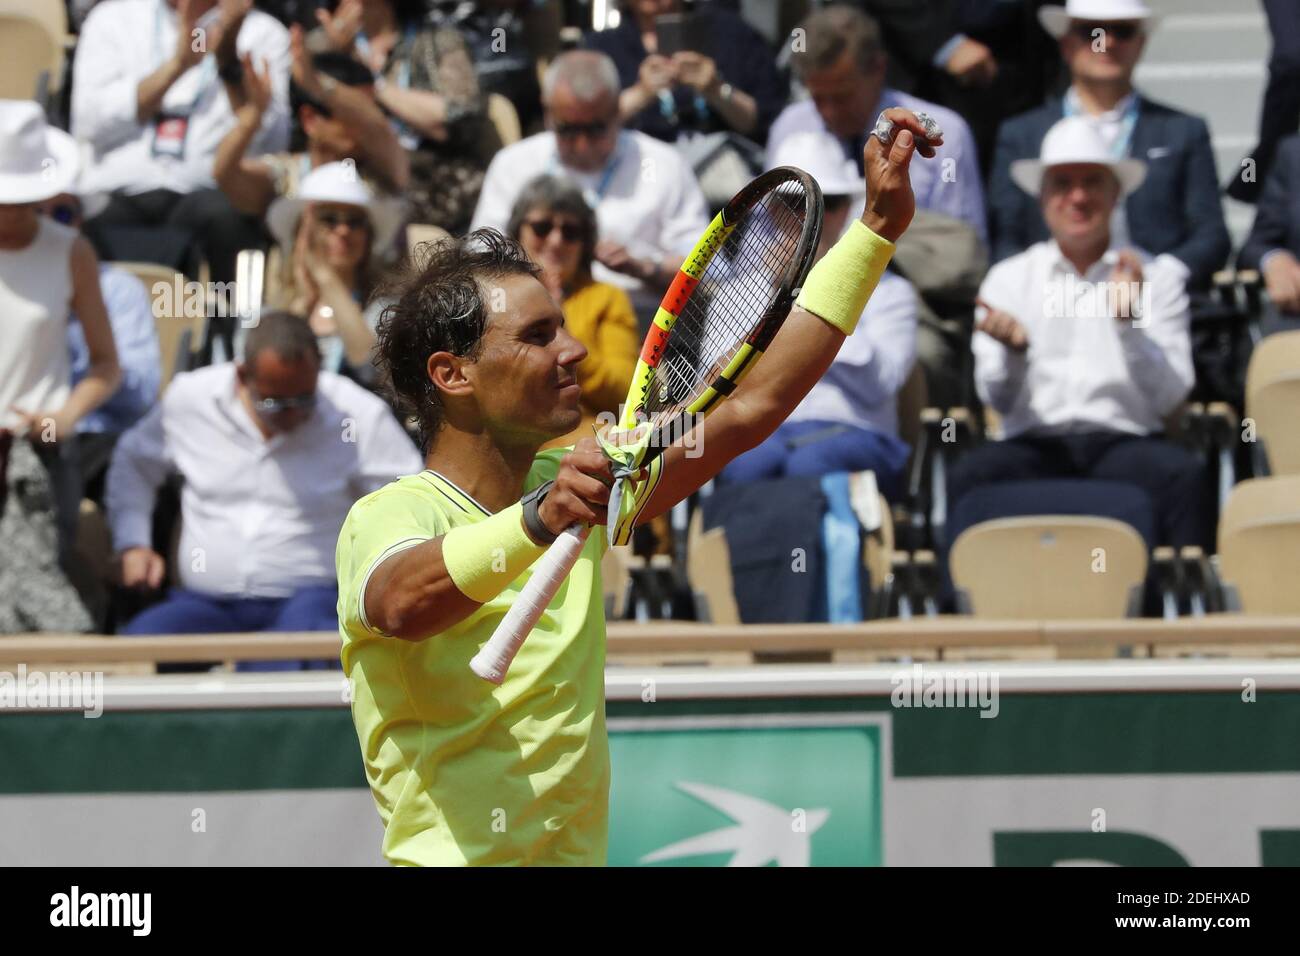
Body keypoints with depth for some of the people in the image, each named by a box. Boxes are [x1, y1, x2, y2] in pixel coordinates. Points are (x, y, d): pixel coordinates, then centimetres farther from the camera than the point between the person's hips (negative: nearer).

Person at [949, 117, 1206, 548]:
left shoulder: (1158, 277, 12)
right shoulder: (1007, 279, 14)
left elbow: (1169, 397, 3)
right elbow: (998, 399, 6)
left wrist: (1129, 321, -11)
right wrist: (1014, 350, -16)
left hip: (1124, 441, 0)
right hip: (1033, 444, 0)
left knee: (1183, 476, -33)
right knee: (970, 476, -32)